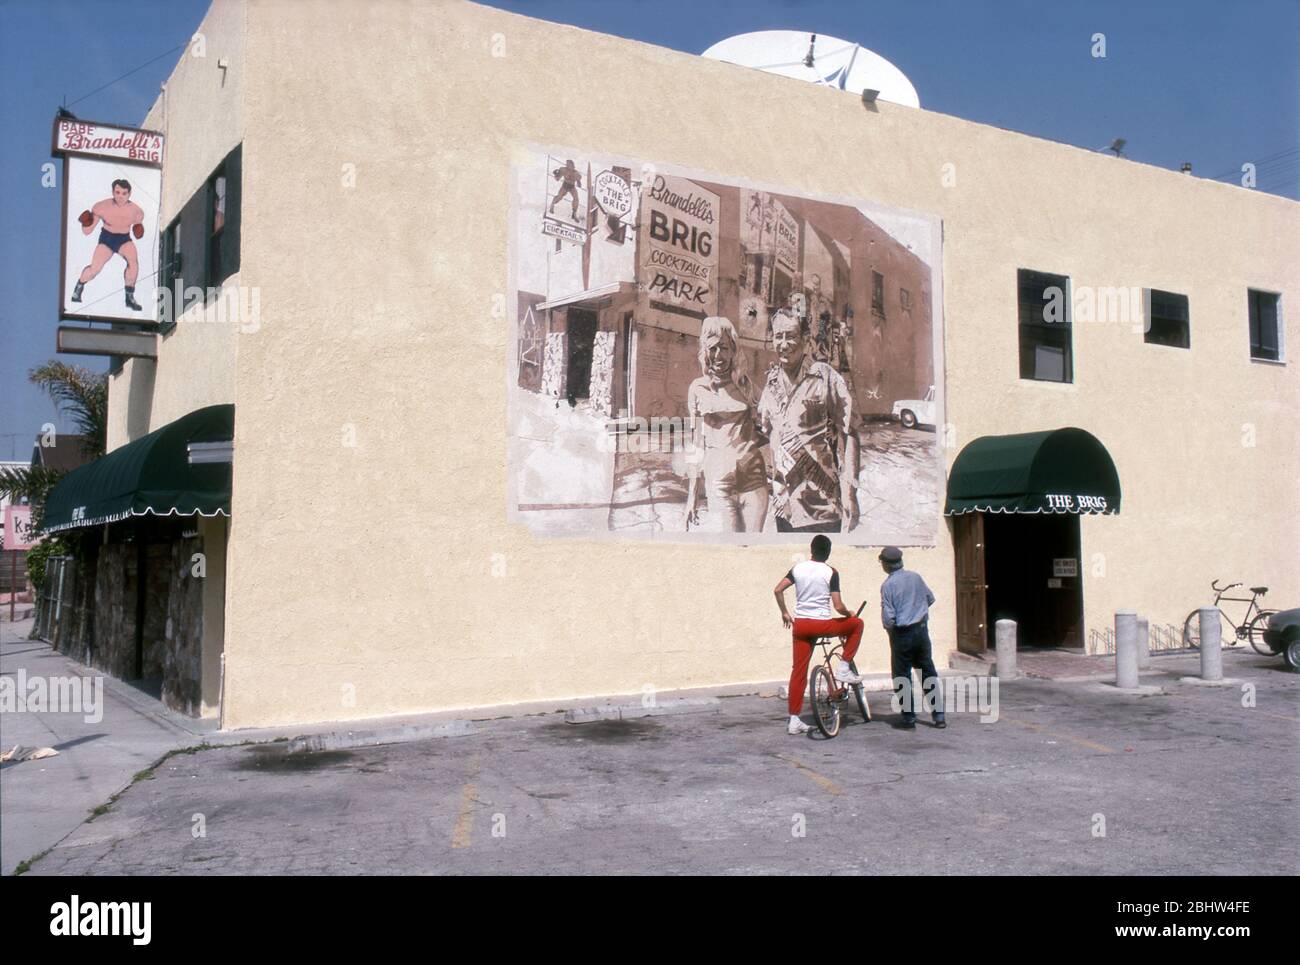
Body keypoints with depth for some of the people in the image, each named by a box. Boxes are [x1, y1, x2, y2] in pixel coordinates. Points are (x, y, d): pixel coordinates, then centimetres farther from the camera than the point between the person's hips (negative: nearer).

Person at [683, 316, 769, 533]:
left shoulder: (744, 383, 8)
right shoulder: (698, 389, 7)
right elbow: (696, 444, 9)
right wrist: (692, 495, 7)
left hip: (753, 472, 1)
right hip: (719, 473, -1)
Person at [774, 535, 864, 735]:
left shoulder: (798, 568, 5)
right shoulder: (830, 572, -6)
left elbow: (778, 590, 1)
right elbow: (838, 606, -10)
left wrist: (784, 612, 13)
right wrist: (848, 614, 11)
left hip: (800, 625, 4)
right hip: (821, 624, -4)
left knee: (799, 671, 9)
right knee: (856, 624, 20)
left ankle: (794, 720, 8)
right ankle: (843, 669, 15)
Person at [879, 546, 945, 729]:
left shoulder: (887, 585, -15)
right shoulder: (916, 577, 2)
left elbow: (888, 616, -17)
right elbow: (930, 598, 16)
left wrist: (889, 629, 2)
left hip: (902, 633, -5)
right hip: (922, 629, 5)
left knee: (902, 676, 5)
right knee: (928, 672, 13)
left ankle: (909, 719, 6)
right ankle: (939, 716, 14)